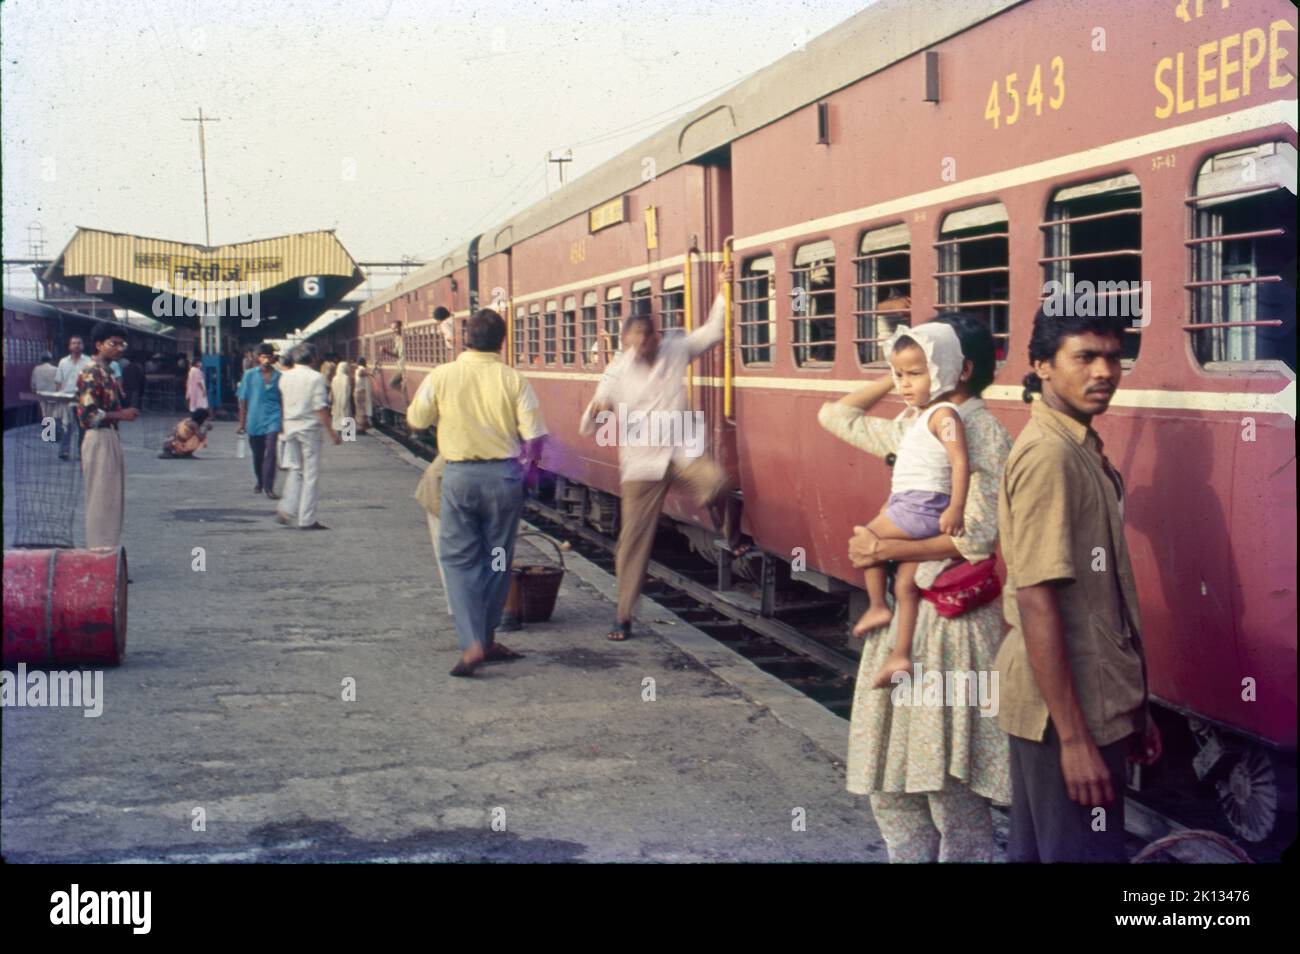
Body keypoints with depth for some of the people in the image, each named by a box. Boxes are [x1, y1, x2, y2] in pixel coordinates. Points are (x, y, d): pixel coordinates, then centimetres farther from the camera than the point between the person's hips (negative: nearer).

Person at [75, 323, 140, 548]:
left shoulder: (107, 373, 16)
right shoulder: (90, 373, -13)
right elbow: (88, 414, -20)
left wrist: (125, 411, 8)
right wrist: (121, 415, -16)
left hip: (110, 438, 10)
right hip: (98, 440, -10)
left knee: (114, 499, 12)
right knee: (100, 499, -4)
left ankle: (110, 550, 19)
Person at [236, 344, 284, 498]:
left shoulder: (278, 377, 2)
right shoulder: (250, 375, 2)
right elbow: (243, 400, 5)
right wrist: (242, 423, 4)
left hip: (272, 419, -1)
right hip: (254, 420, 1)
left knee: (270, 453, -13)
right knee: (257, 455, 13)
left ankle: (268, 487, -12)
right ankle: (259, 482, 35)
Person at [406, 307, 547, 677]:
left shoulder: (441, 376, -6)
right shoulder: (514, 380, -6)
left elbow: (416, 420, 7)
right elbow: (535, 436, -7)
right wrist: (528, 470, 10)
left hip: (459, 476, -1)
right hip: (504, 474, 1)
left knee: (460, 559, 5)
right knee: (497, 559, 14)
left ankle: (472, 643, -9)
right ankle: (487, 639, 22)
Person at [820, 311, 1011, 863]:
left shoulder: (981, 432, -11)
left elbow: (978, 537, -19)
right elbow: (833, 415, 23)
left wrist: (887, 550, -17)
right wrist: (896, 381, 14)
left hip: (954, 616, -8)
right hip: (904, 609, 8)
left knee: (952, 788, -2)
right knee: (889, 781, 13)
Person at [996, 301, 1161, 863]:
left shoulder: (1082, 447, 11)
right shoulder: (1048, 454, -18)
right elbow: (1036, 602, -22)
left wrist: (1133, 706, 17)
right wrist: (1074, 737, -23)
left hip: (1097, 696, 9)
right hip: (1066, 705, -9)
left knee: (1036, 848, 17)